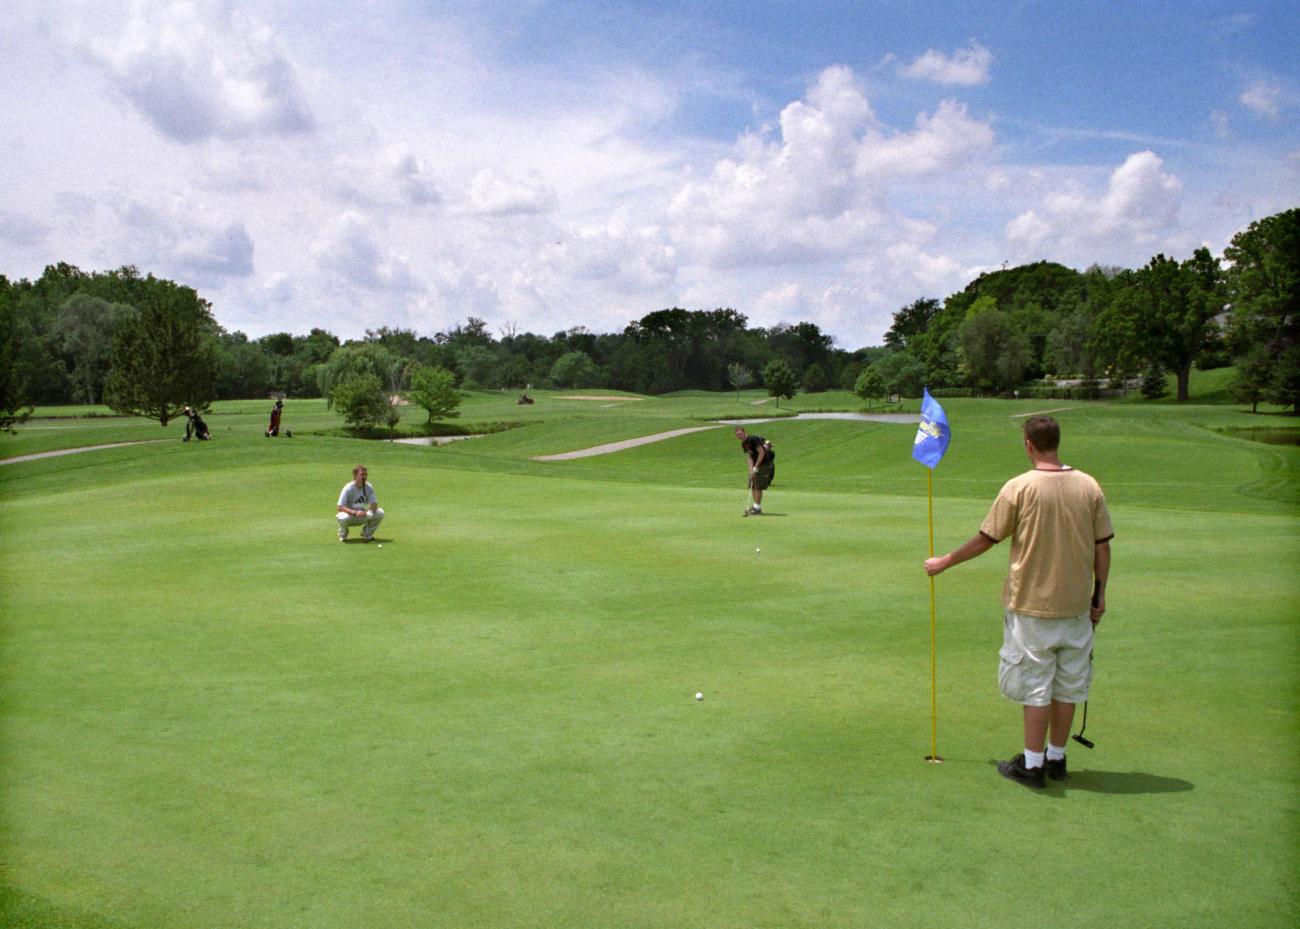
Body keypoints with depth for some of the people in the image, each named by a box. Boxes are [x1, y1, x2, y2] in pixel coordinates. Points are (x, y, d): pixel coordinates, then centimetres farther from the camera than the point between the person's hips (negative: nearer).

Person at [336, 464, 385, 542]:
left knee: (380, 513, -17)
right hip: (350, 514, -4)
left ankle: (367, 533, 6)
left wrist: (369, 512, -32)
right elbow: (340, 507, -26)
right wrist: (355, 512, -40)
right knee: (343, 517, -38)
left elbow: (374, 504, -8)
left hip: (363, 516, 4)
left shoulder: (369, 487, -7)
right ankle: (343, 535, -3)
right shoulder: (348, 488, -20)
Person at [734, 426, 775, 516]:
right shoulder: (743, 444, 8)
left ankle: (757, 507, -4)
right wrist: (751, 470, -8)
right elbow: (750, 457, 5)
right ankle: (756, 506, 16)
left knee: (758, 486, -10)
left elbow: (761, 452, -20)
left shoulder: (754, 439, -18)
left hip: (765, 464, -9)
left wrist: (756, 466, -18)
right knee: (752, 486, 7)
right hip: (756, 465, 9)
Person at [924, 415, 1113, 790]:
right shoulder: (1089, 487, -2)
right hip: (1075, 604, 4)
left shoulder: (1019, 488, -13)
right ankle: (1057, 758, 27)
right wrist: (1099, 593, 14)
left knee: (1036, 686, 5)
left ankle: (1032, 765, 14)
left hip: (1032, 605, -4)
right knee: (1068, 684, 14)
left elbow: (985, 539, -6)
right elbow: (1102, 546, 2)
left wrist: (945, 562, 7)